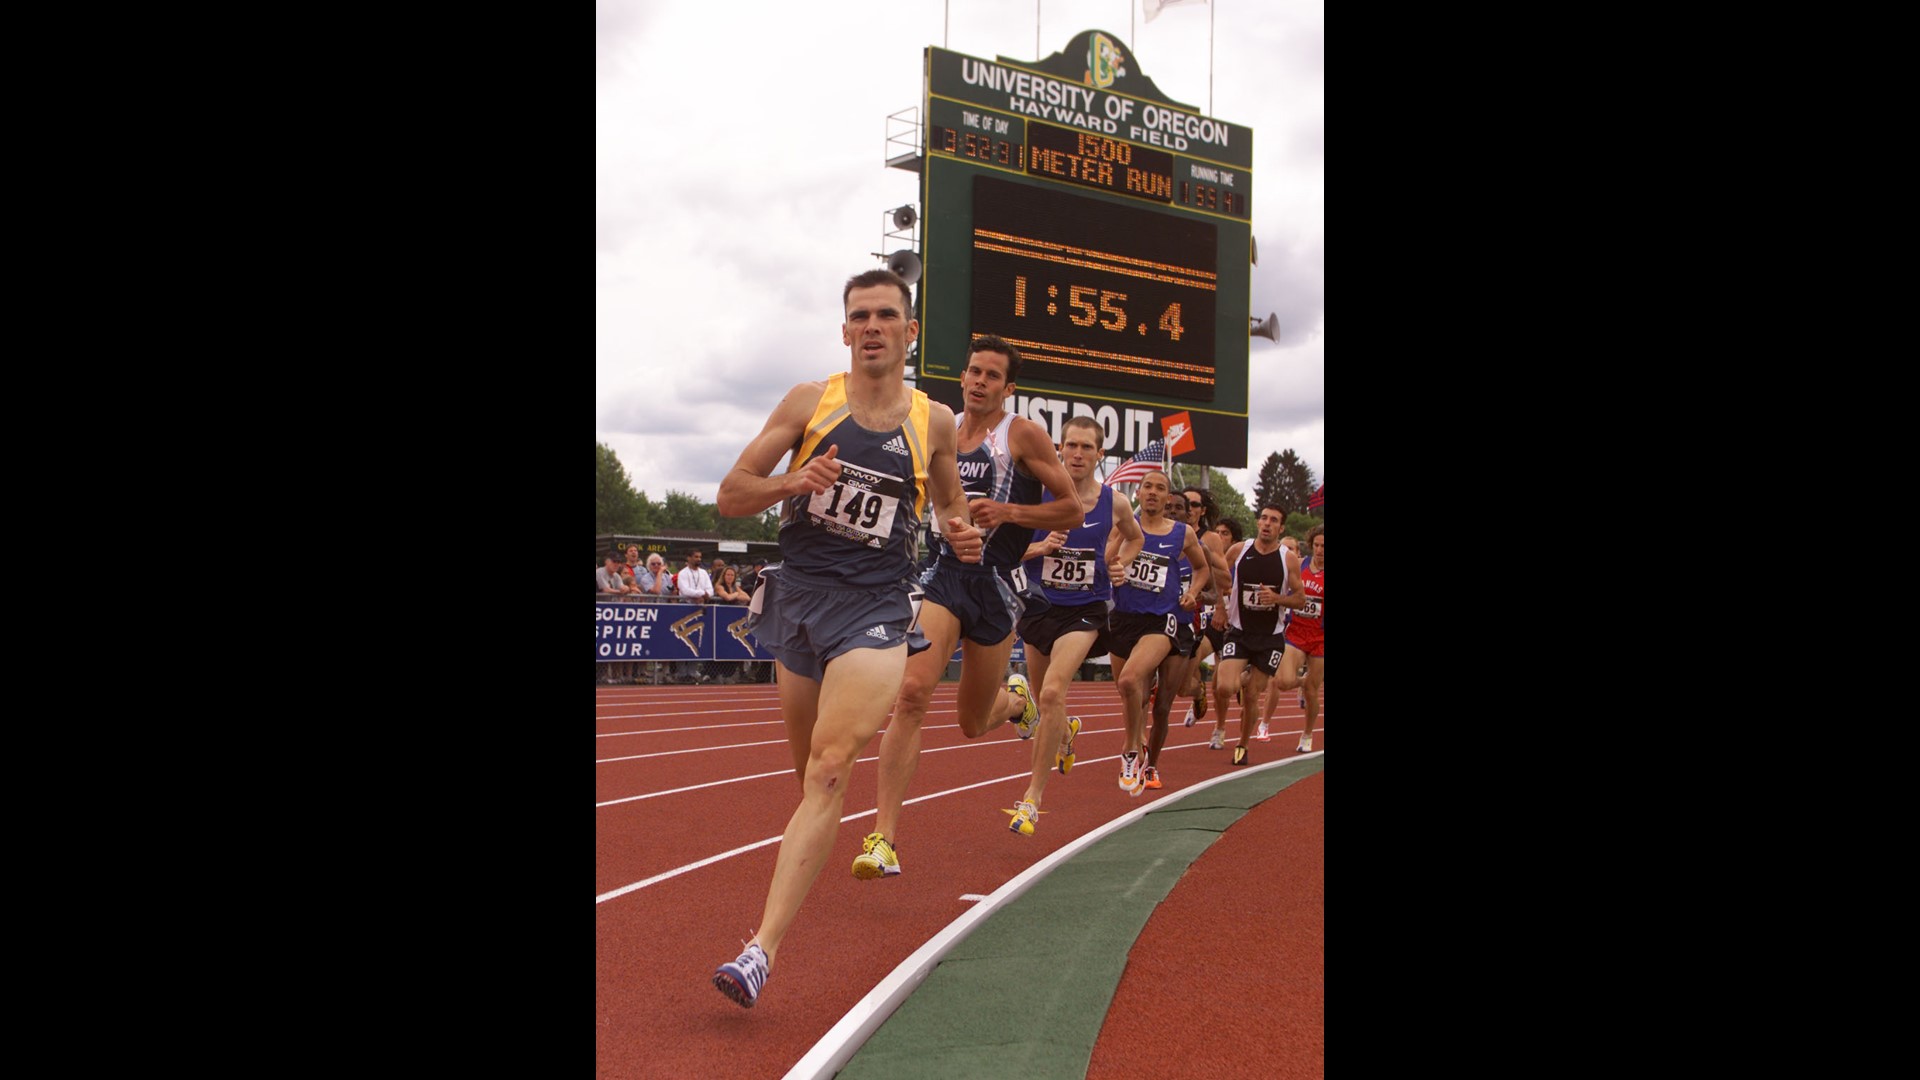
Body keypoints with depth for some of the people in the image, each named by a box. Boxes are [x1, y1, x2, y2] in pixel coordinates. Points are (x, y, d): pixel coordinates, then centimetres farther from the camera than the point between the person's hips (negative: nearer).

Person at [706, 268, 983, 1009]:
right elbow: (730, 495, 1)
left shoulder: (933, 421, 5)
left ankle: (764, 948, -21)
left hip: (873, 610, -2)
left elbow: (948, 496, 23)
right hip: (799, 596, 2)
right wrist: (792, 482, -18)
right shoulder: (809, 402, 2)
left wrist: (961, 534, 0)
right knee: (809, 773, 14)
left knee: (828, 769, -17)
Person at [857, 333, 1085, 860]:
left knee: (973, 724, 11)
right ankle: (885, 837, -20)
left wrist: (1008, 511, -16)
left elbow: (1072, 510, -3)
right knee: (913, 691, -21)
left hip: (996, 584, -2)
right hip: (943, 574, 2)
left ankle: (1016, 698, 50)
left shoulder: (1023, 434, -4)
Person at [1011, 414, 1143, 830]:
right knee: (1043, 696, 18)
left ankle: (1033, 797, -14)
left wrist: (1121, 565, 0)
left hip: (1084, 610, -2)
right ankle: (1066, 731, 57)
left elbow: (1135, 538, 18)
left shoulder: (1114, 503, -4)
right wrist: (1039, 546, -22)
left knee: (1052, 691, -22)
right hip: (1040, 605, 2)